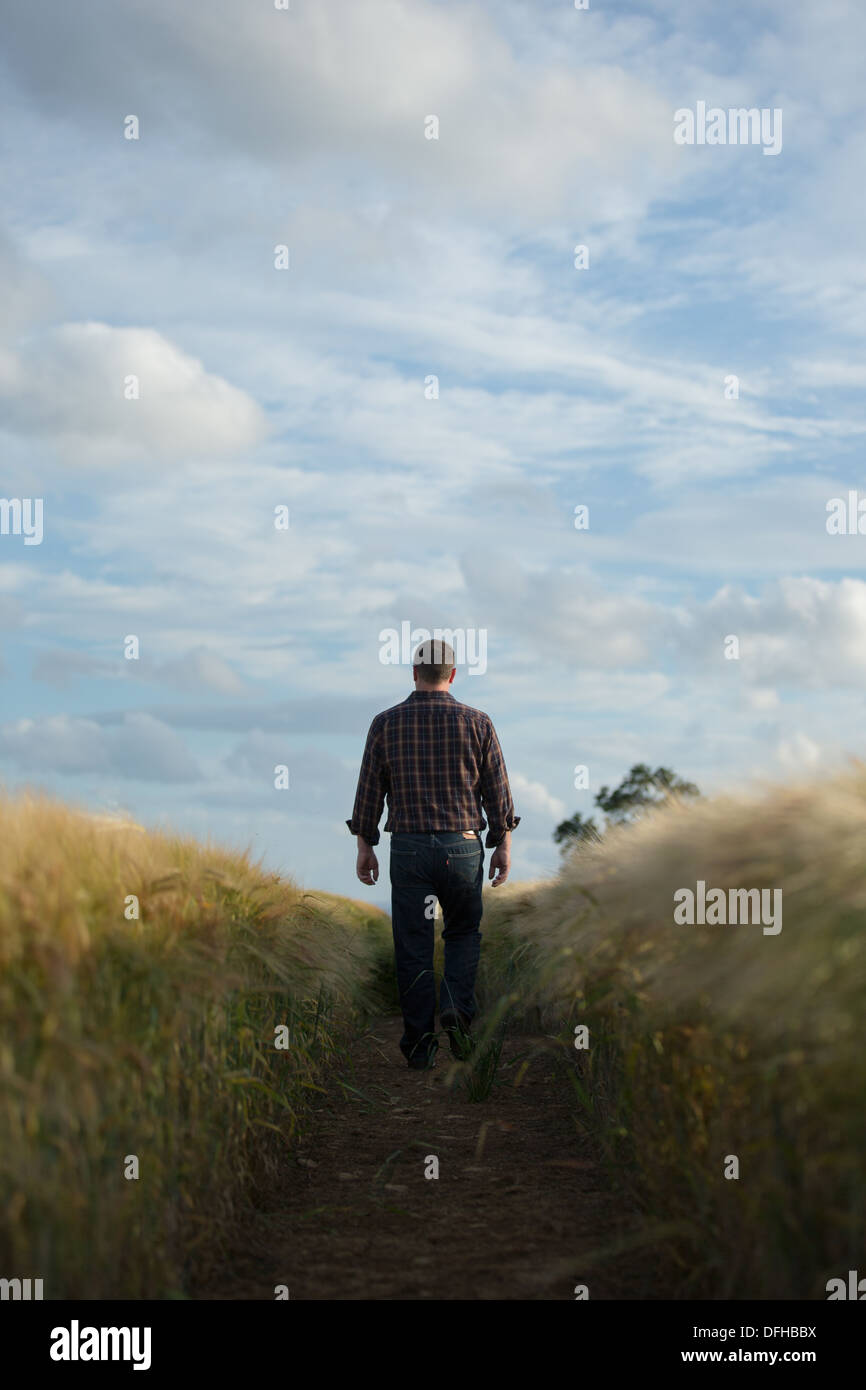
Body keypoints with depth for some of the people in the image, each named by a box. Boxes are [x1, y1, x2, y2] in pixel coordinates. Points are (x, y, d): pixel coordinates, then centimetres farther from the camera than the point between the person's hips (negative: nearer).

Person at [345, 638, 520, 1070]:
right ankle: (457, 1006, -4)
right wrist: (503, 845, 9)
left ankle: (419, 1043, 6)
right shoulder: (477, 722, -1)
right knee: (463, 934, 19)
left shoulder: (385, 723, 0)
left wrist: (365, 846, 11)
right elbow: (497, 789, 1)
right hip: (463, 846, 0)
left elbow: (368, 791, 3)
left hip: (408, 848, 0)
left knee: (413, 946, 6)